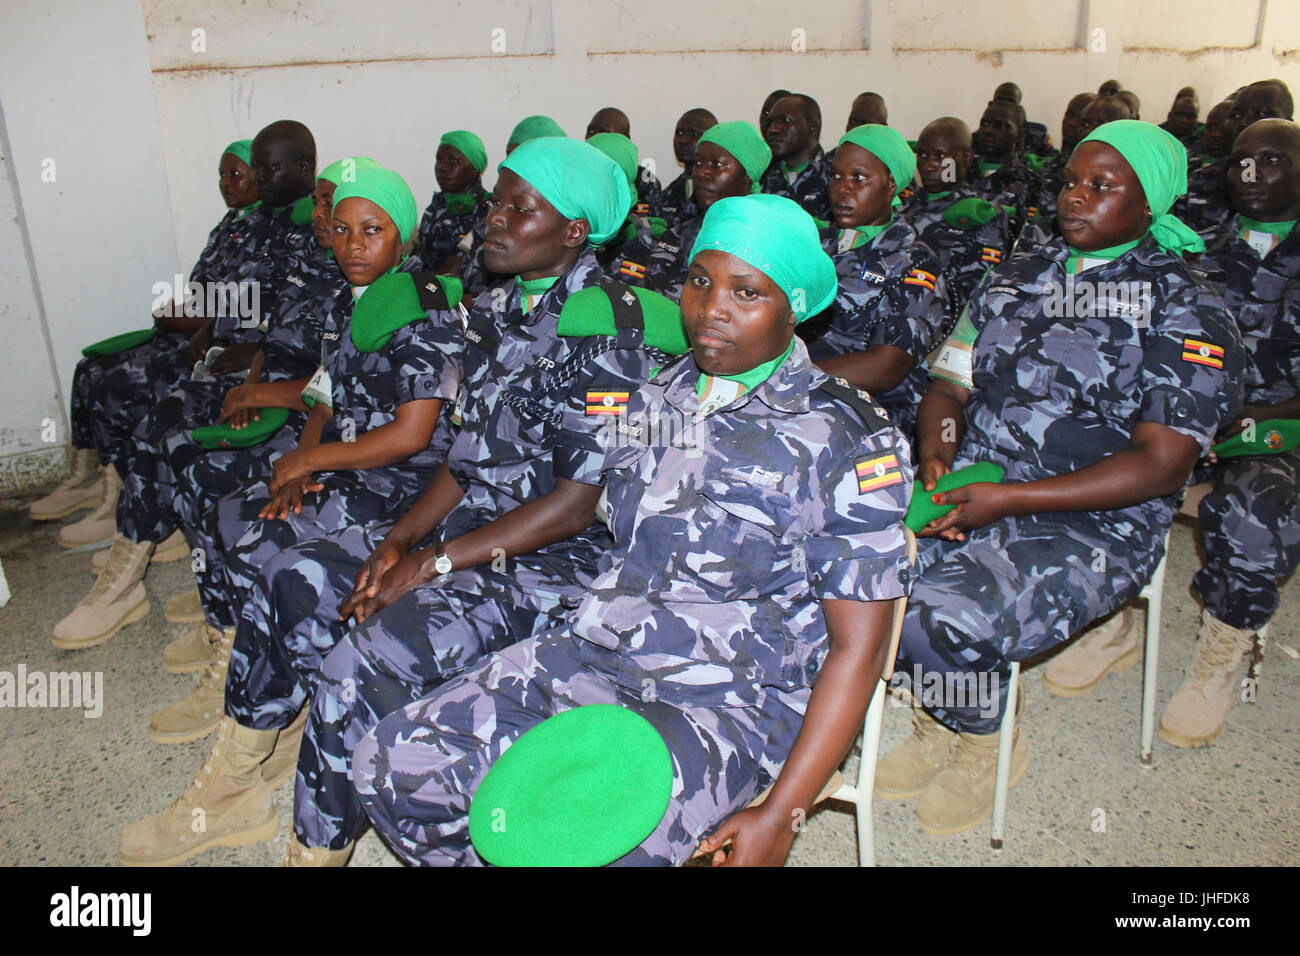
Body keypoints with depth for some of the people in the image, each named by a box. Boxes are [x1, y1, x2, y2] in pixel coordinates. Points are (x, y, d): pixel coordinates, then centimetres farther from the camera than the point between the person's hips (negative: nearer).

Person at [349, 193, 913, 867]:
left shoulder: (846, 440, -8)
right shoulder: (652, 399, 10)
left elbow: (857, 648, -9)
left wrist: (779, 818, -14)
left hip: (728, 704, -5)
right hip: (590, 658, 6)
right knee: (388, 763, -5)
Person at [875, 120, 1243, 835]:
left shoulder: (1185, 311, -3)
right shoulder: (1015, 278, 15)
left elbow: (1161, 464, -12)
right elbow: (949, 386, 14)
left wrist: (1007, 498, -20)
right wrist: (934, 455, -9)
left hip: (1094, 526, -5)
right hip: (972, 495, 6)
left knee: (944, 621, -29)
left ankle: (984, 743, 8)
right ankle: (936, 723, 8)